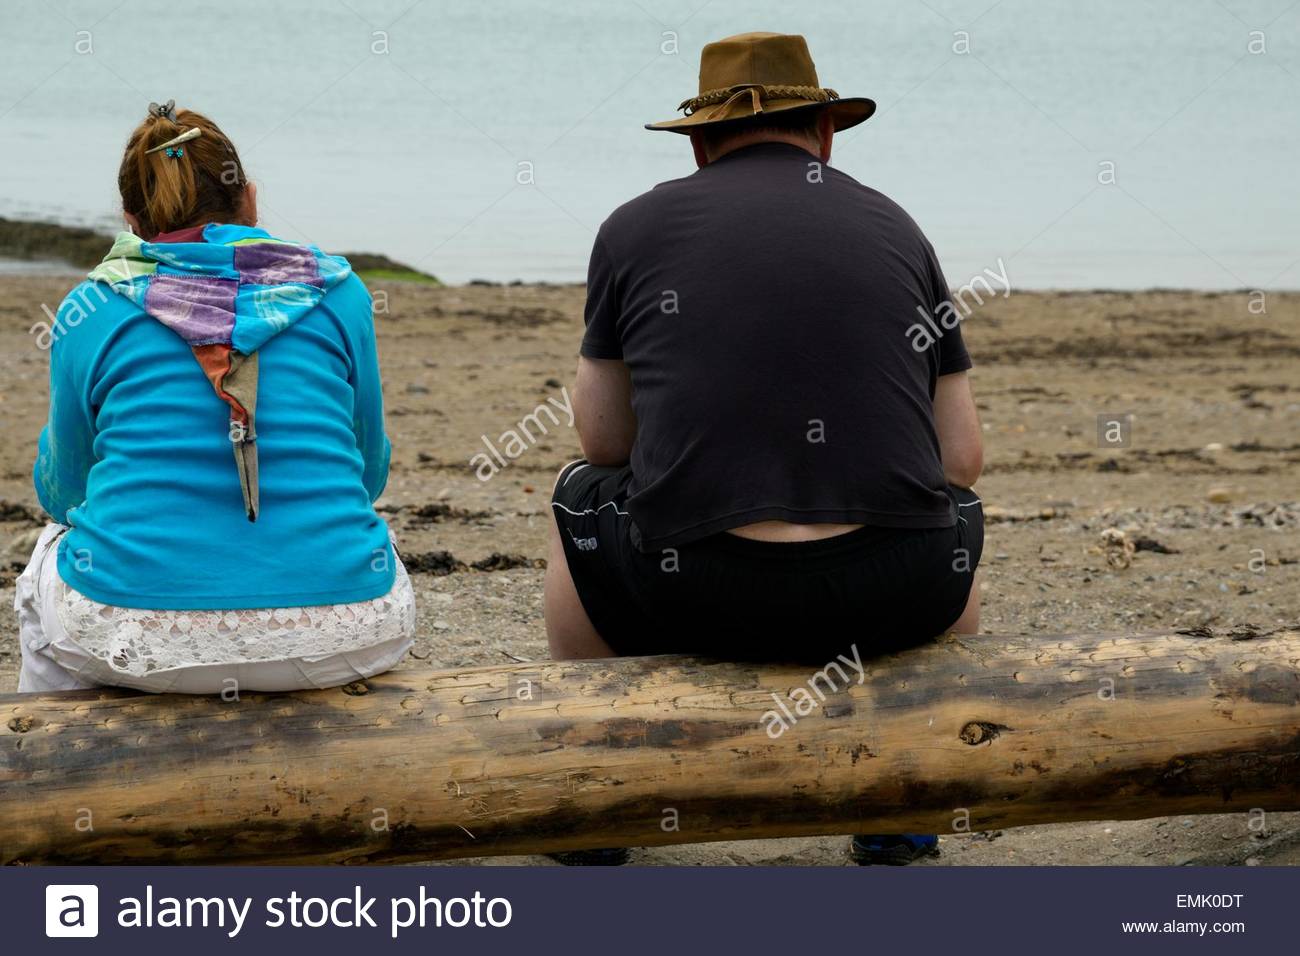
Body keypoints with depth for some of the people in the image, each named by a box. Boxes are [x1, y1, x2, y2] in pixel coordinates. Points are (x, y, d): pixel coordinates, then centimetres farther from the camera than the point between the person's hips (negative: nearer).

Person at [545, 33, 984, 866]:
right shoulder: (896, 228, 12)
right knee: (959, 513, 36)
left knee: (580, 499, 32)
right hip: (896, 604, 1)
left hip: (697, 600, -1)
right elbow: (964, 461, 12)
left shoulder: (636, 227, 8)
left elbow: (604, 442, 14)